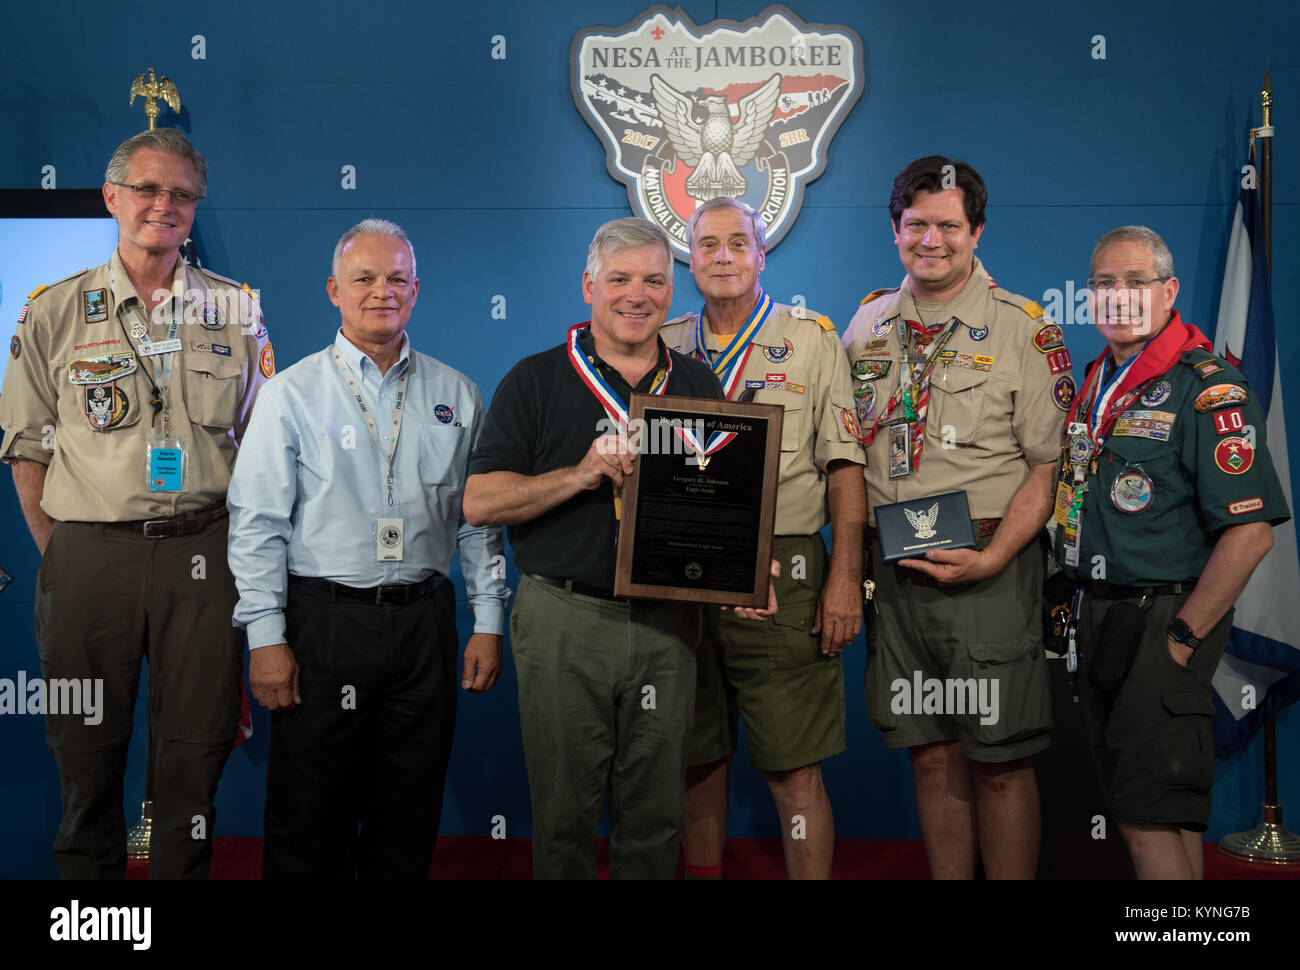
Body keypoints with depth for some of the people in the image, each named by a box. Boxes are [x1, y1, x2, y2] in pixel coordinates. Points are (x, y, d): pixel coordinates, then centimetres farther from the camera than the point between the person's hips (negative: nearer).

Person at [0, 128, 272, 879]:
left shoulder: (238, 309, 7)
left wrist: (239, 545, 3)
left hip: (203, 553, 1)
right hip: (90, 555, 0)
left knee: (199, 745, 6)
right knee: (88, 748, 8)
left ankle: (183, 873, 22)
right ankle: (90, 873, 25)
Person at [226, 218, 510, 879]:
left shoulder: (456, 395, 9)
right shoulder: (292, 393, 0)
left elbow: (478, 518, 11)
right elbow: (257, 523, -3)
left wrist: (489, 622, 6)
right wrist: (266, 638, -9)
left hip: (423, 621, 3)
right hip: (322, 621, -2)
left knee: (409, 822, 11)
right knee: (310, 819, 5)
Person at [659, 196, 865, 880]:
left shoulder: (812, 340, 5)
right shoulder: (664, 348, 13)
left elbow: (844, 465, -1)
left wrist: (846, 576, -10)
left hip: (782, 573, -3)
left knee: (793, 766, -2)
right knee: (697, 752, 12)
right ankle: (702, 872, 26)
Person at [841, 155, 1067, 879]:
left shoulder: (1024, 329, -3)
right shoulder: (868, 325, 10)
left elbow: (1049, 465, -5)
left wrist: (991, 559, -16)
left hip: (990, 565, -4)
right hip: (892, 566, 4)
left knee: (999, 758, 0)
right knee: (931, 752, 11)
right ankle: (947, 878, 24)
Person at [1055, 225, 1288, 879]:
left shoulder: (1208, 389, -14)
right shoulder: (1095, 383, 12)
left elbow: (1250, 532, -20)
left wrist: (1182, 639, -18)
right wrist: (1082, 606, 10)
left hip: (1163, 620, -8)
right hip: (1098, 615, 8)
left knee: (1149, 814, -7)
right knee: (1132, 801, 16)